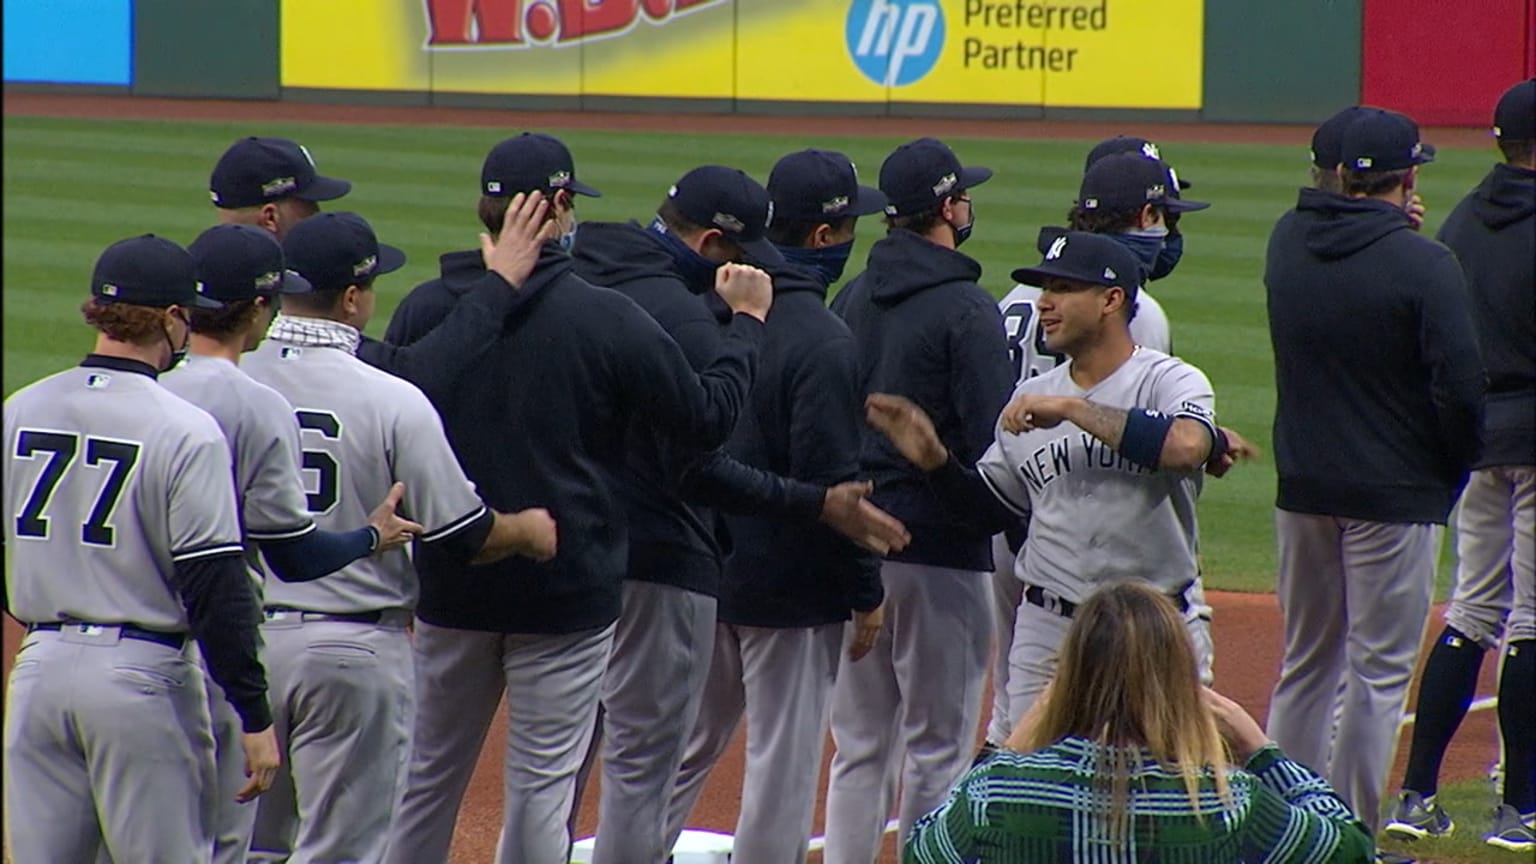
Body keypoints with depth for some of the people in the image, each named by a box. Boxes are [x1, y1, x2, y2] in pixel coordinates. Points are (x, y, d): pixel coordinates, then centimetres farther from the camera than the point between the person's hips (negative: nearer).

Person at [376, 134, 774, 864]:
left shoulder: (422, 311, -1)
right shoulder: (606, 319, -13)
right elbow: (709, 418, -5)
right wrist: (747, 321, 8)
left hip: (449, 585, 4)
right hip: (566, 586, -4)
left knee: (428, 777, 14)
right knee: (541, 784, 2)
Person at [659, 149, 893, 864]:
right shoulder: (822, 340, -19)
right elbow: (831, 483, -21)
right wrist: (867, 589, -11)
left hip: (704, 569, 7)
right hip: (792, 589, -7)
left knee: (686, 749, 17)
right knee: (784, 764, 2)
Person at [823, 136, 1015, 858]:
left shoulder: (851, 299, 9)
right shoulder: (966, 309, -12)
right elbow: (995, 442, -17)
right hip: (937, 549, -7)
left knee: (859, 745, 13)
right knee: (937, 750, -1)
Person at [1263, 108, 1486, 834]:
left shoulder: (1288, 240, 2)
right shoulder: (1425, 266, -15)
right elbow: (1460, 387, -18)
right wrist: (1452, 475, -2)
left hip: (1302, 491, 6)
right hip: (1393, 495, -6)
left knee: (1305, 665, 16)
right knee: (1378, 672, 0)